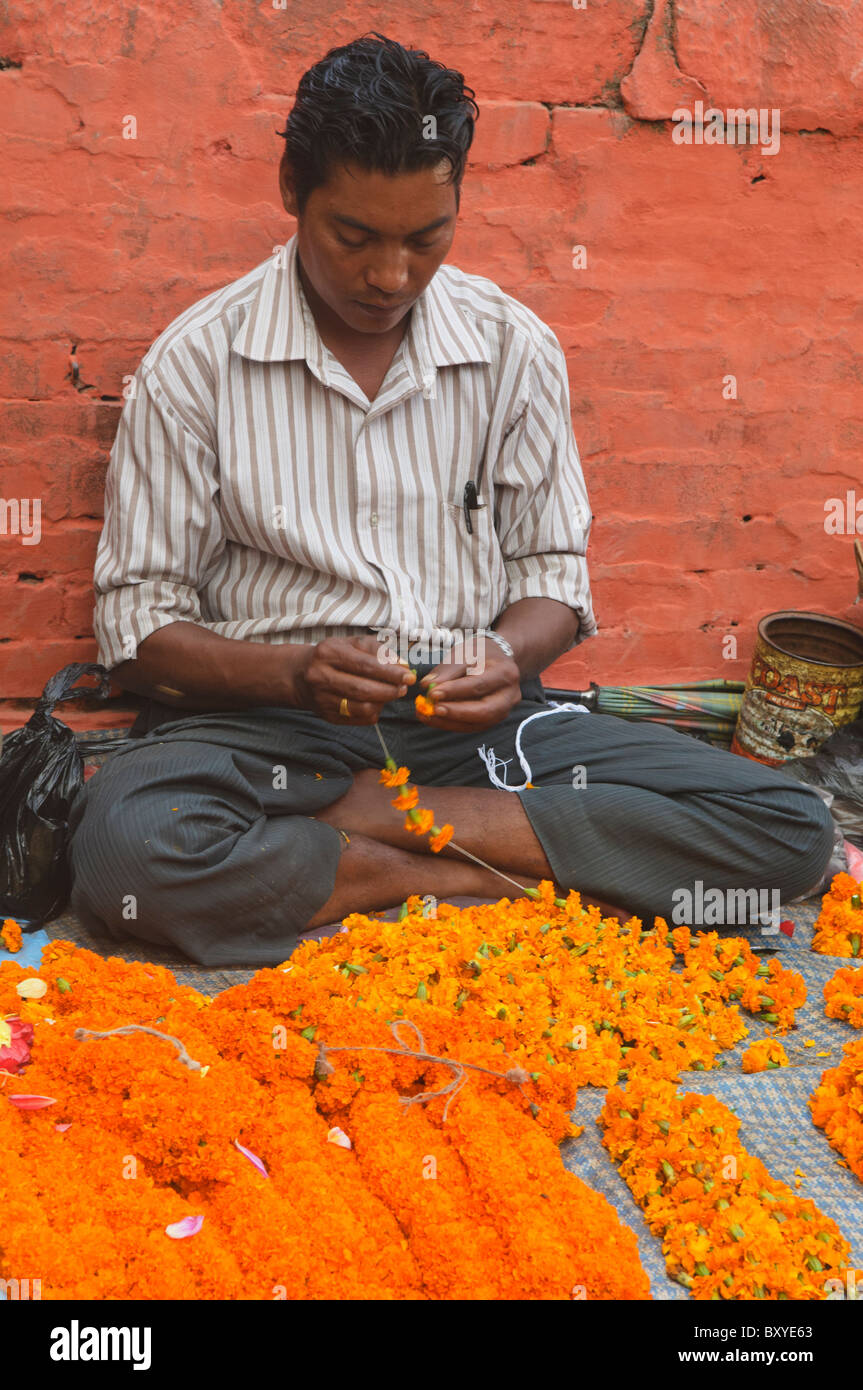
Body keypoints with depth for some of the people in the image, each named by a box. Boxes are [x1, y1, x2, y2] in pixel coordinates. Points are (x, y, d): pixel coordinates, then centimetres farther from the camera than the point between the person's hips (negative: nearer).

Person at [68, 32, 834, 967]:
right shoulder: (194, 363, -2)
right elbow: (138, 620, -1)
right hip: (268, 720, -2)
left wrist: (507, 658, -13)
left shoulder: (515, 348, 5)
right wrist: (292, 673, -20)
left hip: (470, 719, 3)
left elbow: (553, 573, 11)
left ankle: (347, 816, -16)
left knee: (788, 828, -16)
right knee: (124, 845, -37)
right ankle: (498, 878, -17)